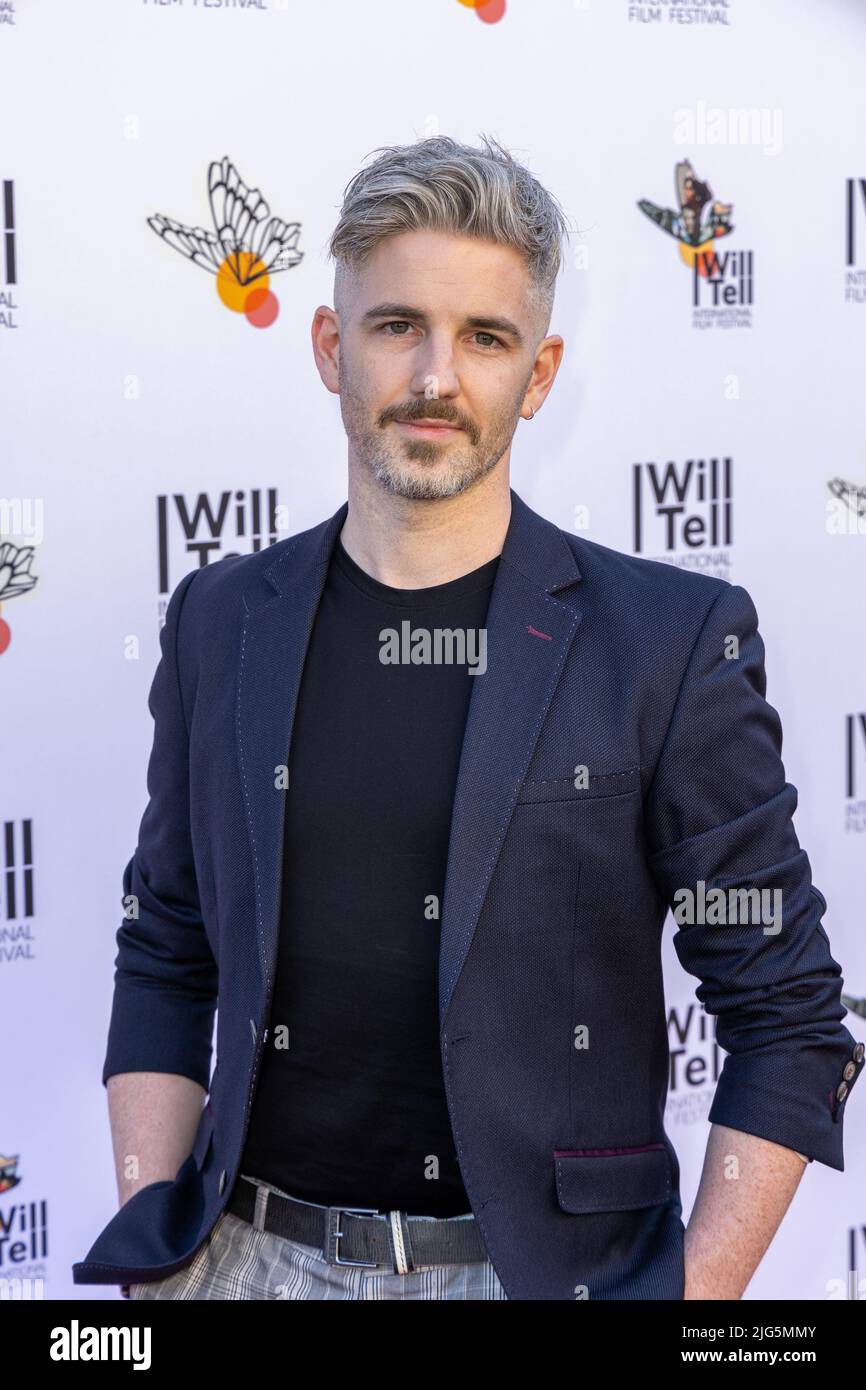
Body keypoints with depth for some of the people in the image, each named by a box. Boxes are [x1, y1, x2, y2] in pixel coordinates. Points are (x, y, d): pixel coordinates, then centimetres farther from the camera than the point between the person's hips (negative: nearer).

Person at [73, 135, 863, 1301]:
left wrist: (696, 1295, -13)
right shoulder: (218, 624, 3)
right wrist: (153, 1260, 0)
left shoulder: (672, 640, -7)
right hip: (256, 1254, 3)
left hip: (544, 1264, -2)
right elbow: (166, 965, 9)